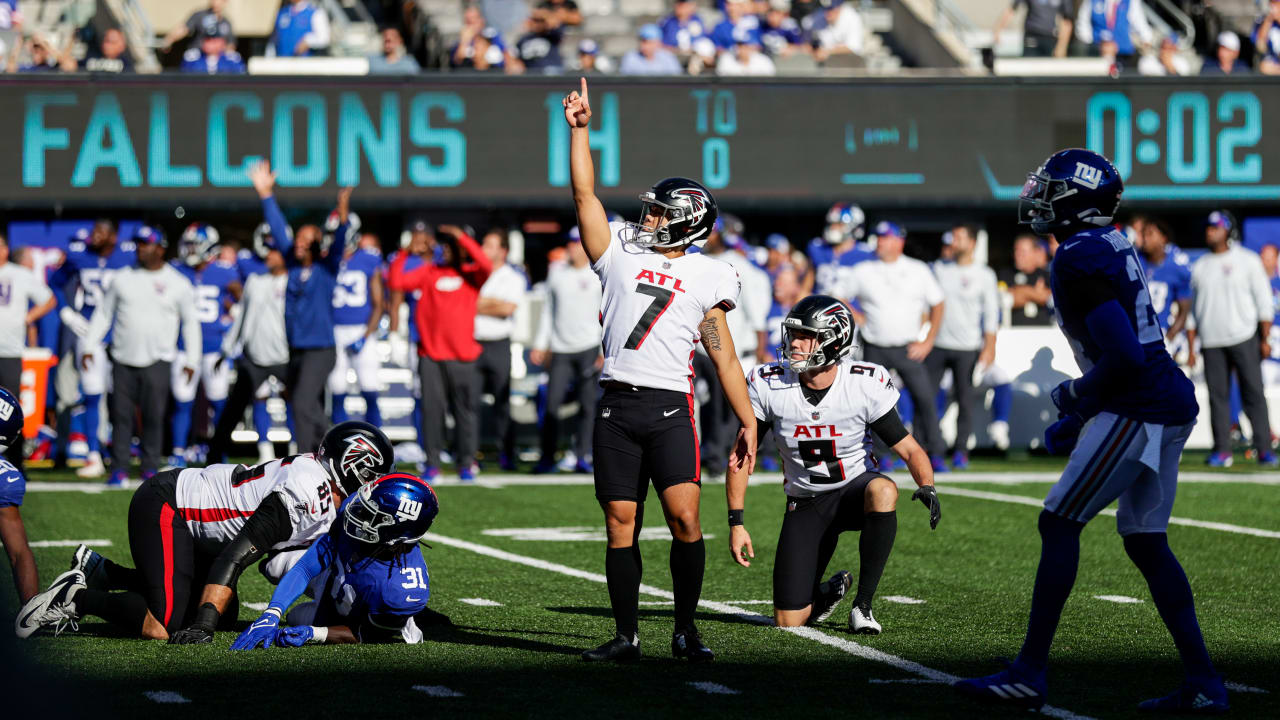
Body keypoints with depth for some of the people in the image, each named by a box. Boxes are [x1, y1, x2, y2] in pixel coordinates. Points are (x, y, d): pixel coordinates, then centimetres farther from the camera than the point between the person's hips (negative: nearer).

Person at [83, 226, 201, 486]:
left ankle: (150, 468, 8)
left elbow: (190, 322, 8)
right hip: (123, 359, 2)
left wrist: (191, 359, 4)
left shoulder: (178, 284, 2)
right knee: (121, 415, -1)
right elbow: (104, 313, 15)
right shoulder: (124, 278, 7)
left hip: (157, 361, -2)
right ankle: (119, 469, 4)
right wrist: (89, 345, 9)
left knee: (153, 416, -2)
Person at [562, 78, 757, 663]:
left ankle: (686, 631, -3)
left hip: (670, 409, -2)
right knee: (621, 523, 2)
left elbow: (724, 357, 11)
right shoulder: (621, 252, 14)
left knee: (684, 517, -14)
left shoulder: (705, 278, 10)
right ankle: (625, 636, 9)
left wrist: (747, 424, 7)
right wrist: (580, 129, 2)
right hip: (616, 407, 2)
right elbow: (584, 194, 7)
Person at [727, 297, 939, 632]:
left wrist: (927, 488, -33)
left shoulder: (865, 385, -17)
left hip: (855, 489, -1)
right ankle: (829, 591, 31)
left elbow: (908, 448, -12)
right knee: (788, 621, -8)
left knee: (883, 491, -40)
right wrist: (736, 523, -11)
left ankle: (862, 604, -23)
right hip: (805, 502, 1)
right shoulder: (769, 385, -14)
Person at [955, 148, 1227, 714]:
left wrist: (1077, 396, -5)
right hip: (1172, 406, 9)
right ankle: (1203, 684, 12)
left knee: (1059, 523, -4)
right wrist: (1077, 419, 22)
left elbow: (1124, 356, -23)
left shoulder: (1079, 262, -15)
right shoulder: (1114, 247, 15)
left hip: (1136, 412, -9)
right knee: (1146, 542, 13)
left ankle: (1030, 673, -2)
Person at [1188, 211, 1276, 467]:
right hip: (1212, 342, 3)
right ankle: (1222, 450, 4)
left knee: (1254, 393, -7)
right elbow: (1194, 309, 16)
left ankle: (1264, 449, -6)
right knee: (1217, 395, 1)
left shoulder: (1248, 261, 4)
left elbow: (1263, 302, 2)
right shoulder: (1200, 266, 14)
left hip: (1244, 338, -3)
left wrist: (1265, 339, -5)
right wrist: (1191, 345, 10)